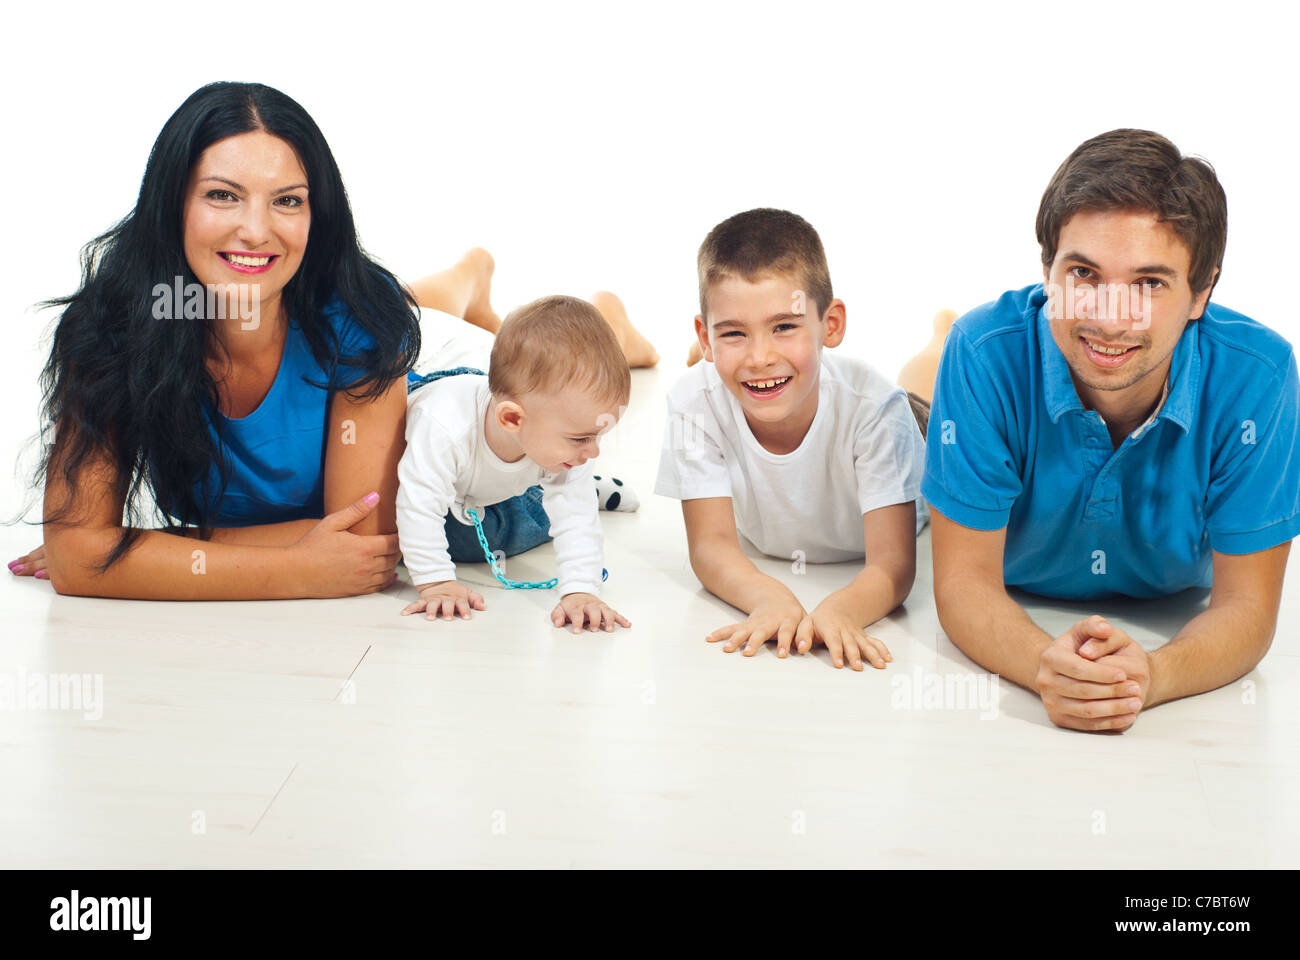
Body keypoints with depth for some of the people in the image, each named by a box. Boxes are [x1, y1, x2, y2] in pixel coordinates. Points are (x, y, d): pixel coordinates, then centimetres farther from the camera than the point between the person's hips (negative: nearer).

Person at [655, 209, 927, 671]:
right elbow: (710, 545, -29)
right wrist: (770, 597, -52)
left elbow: (893, 563, -38)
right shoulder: (695, 402, -32)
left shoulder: (873, 406, -36)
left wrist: (839, 608, -62)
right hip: (766, 555, 1)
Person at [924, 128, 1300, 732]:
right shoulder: (986, 353, -26)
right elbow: (964, 580, -22)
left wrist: (1151, 677, -43)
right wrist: (1048, 666, -45)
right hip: (1018, 631, 0)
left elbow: (1245, 606, -19)